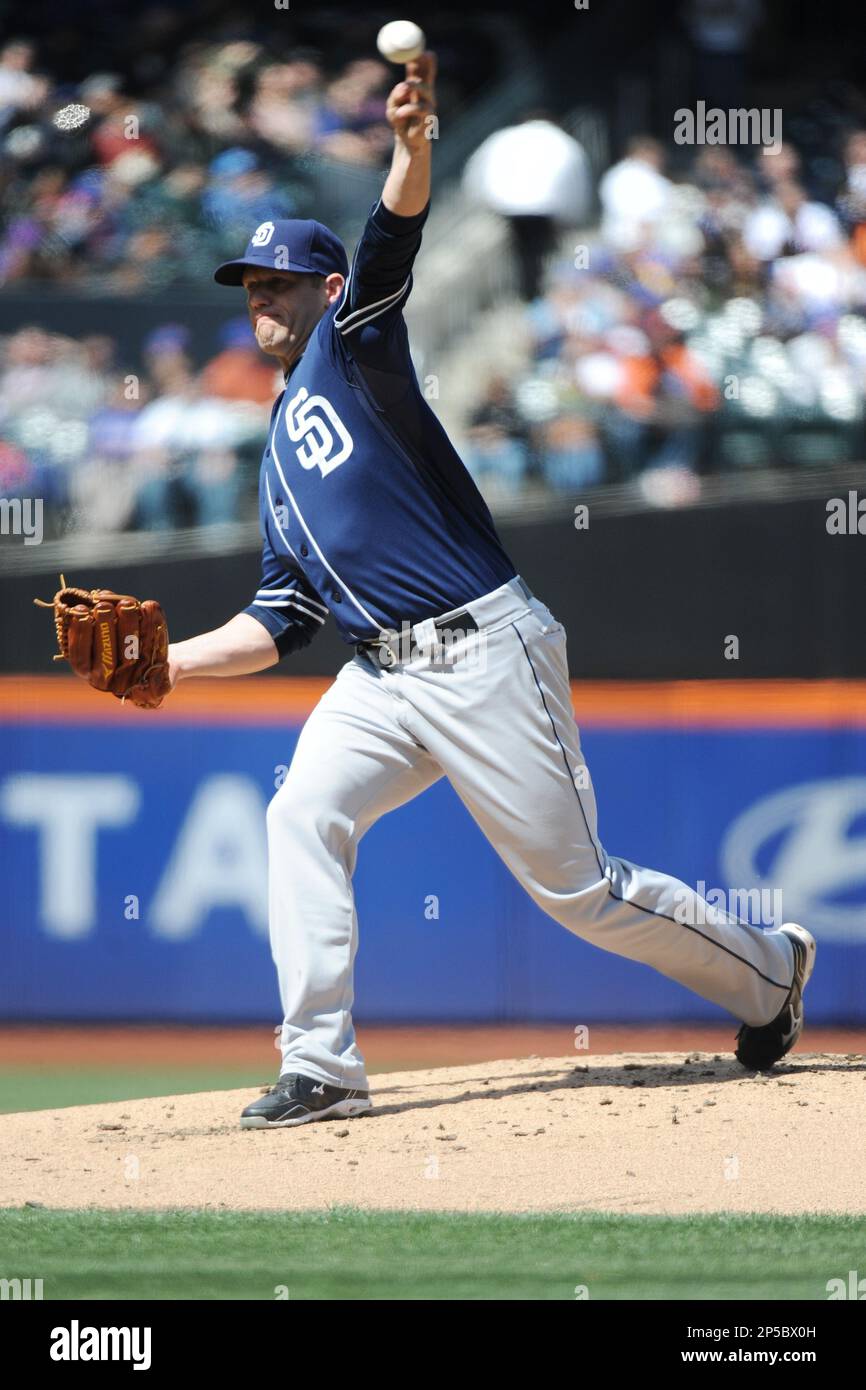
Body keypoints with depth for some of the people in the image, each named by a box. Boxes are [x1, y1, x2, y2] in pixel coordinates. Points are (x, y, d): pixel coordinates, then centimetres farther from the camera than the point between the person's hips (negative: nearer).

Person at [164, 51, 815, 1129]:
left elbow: (389, 245, -20)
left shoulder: (353, 343, 2)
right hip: (382, 676, 7)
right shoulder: (281, 449, 21)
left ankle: (764, 969, 21)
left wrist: (411, 148, -39)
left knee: (576, 888, -2)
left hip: (485, 652, -7)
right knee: (302, 816, -15)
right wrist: (173, 662, 5)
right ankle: (320, 1069, -14)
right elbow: (282, 623, 18)